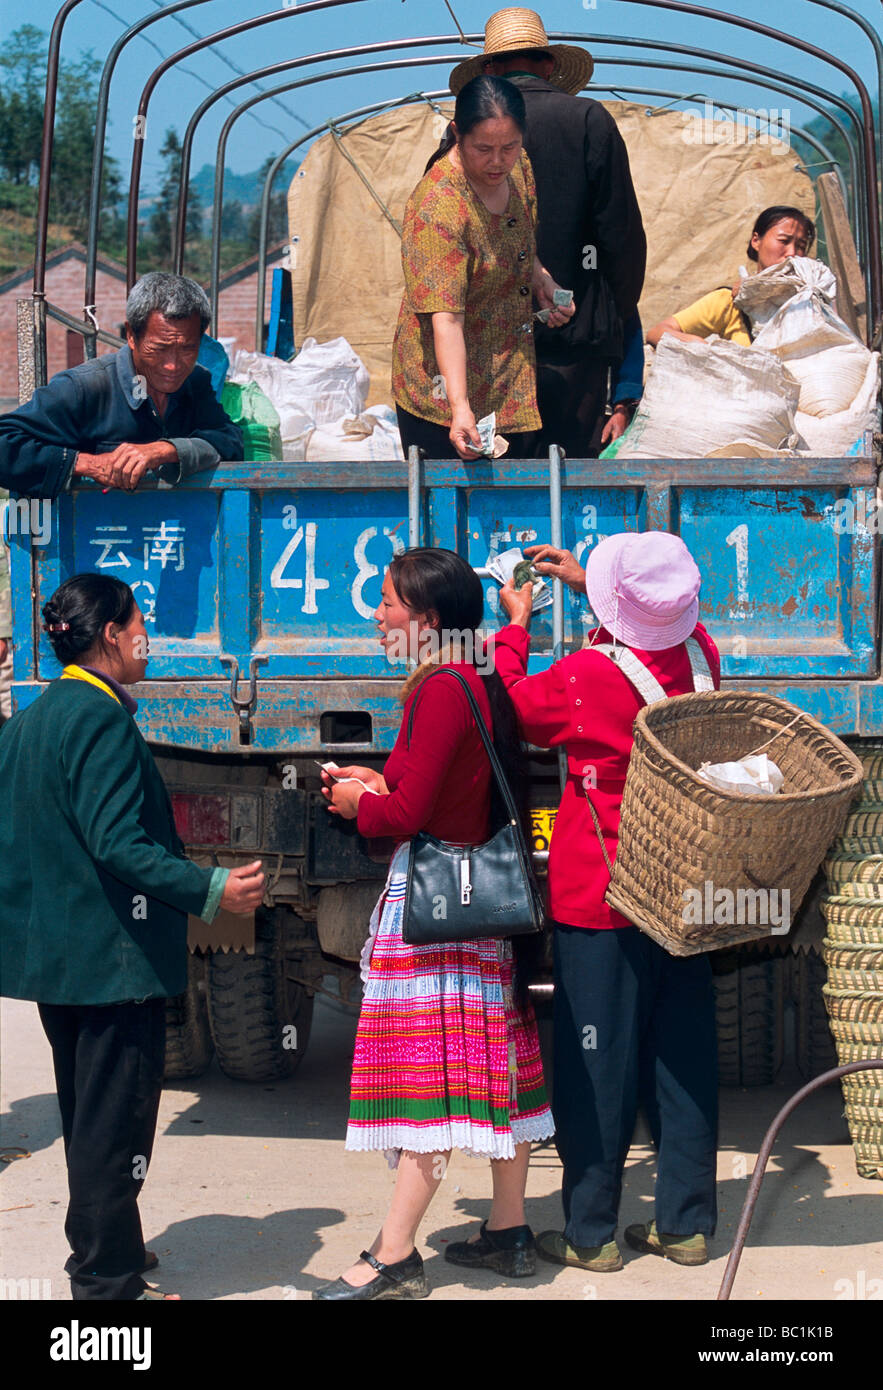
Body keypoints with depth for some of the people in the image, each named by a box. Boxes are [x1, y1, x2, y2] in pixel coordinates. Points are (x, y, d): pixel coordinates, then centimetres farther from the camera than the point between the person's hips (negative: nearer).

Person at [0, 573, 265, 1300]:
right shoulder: (102, 720, -18)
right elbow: (119, 845, -26)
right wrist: (212, 889, -28)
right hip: (113, 958, -10)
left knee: (88, 1114, 20)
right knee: (115, 1120, -2)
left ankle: (99, 1248, 33)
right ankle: (109, 1280, 5)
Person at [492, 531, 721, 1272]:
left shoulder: (587, 676, -20)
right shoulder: (701, 656, -4)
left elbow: (514, 706, 0)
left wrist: (516, 626, 13)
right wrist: (589, 581, 26)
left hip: (600, 902, -5)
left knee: (597, 1065, 4)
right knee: (682, 1059, 11)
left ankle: (591, 1233, 13)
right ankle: (687, 1223, 19)